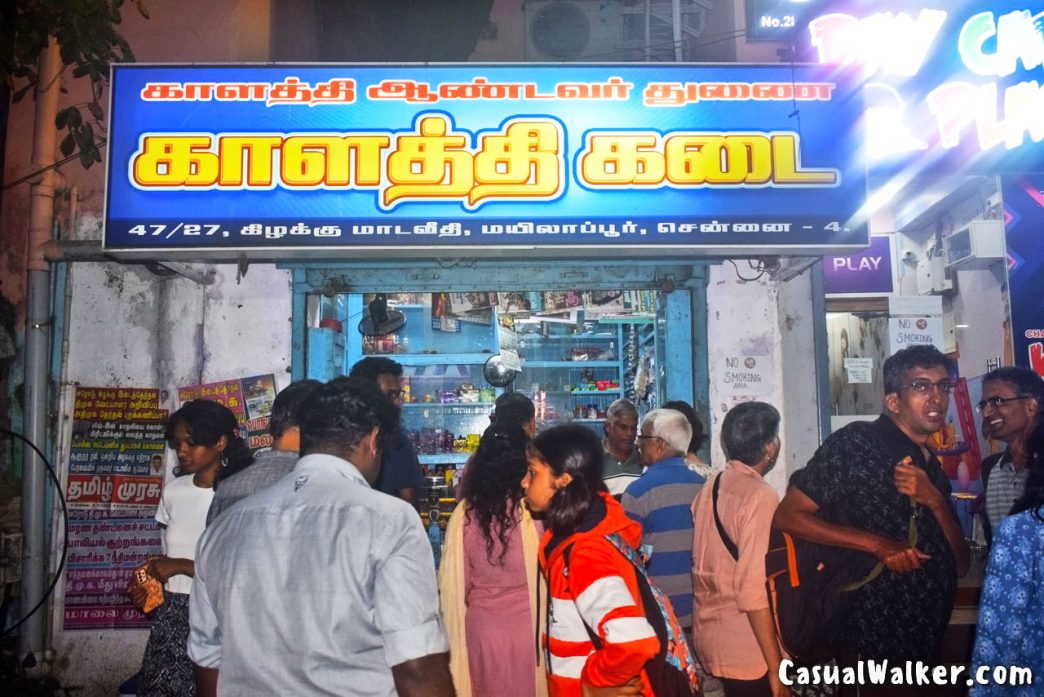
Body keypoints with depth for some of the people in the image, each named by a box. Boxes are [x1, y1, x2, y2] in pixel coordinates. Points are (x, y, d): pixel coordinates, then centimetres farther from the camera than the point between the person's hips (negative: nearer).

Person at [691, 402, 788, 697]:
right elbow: (754, 589, -22)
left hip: (709, 636, 7)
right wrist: (775, 666, -17)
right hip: (747, 648, -7)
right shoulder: (760, 496, -17)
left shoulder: (708, 490, 5)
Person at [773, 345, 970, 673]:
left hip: (925, 644, 7)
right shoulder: (855, 443, -13)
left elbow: (960, 564, 3)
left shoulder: (931, 465, 9)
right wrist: (877, 544, -23)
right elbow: (787, 516, -18)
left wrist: (935, 501, -13)